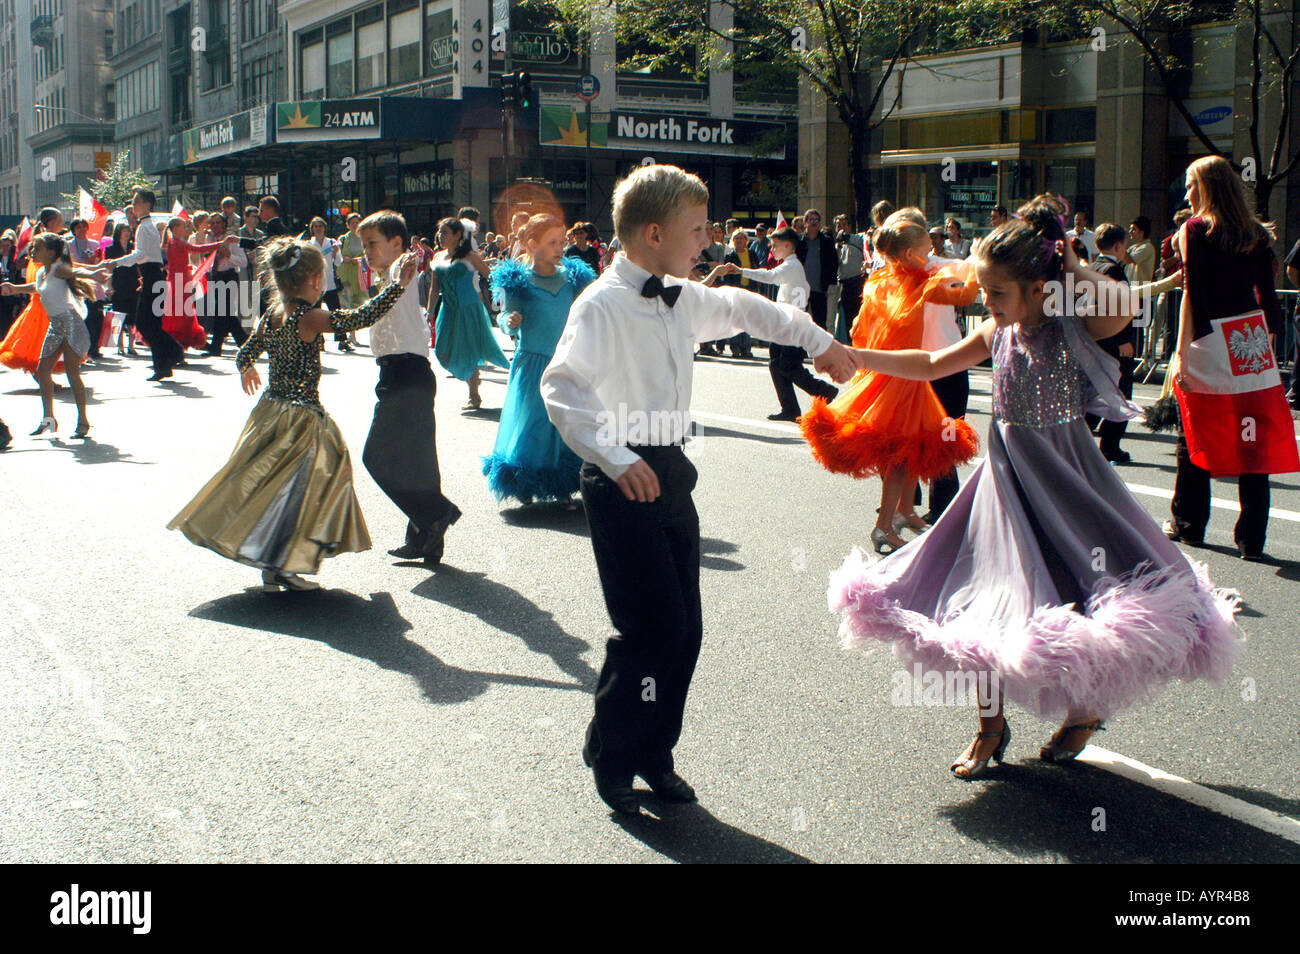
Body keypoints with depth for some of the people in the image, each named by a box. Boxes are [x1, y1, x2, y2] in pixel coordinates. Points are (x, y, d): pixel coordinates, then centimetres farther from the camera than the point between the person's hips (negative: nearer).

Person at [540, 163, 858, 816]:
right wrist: (615, 458, -38)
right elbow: (562, 386, -26)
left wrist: (818, 341, 36)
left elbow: (741, 308, 31)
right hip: (624, 484, -8)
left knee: (685, 628, 9)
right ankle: (610, 759, 12)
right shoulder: (602, 304, -14)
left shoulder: (683, 299, 11)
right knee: (652, 627, -9)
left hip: (670, 475, 8)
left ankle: (653, 755, 26)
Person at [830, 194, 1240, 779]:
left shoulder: (1073, 329, -14)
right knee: (986, 601, 5)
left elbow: (1123, 307, -37)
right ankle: (992, 725, 21)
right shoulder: (998, 334, 2)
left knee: (1081, 600, -3)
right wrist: (857, 357, 10)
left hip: (1063, 478, -5)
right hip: (1007, 478, 5)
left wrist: (1075, 271, -23)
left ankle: (1085, 712, 26)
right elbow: (933, 365, 15)